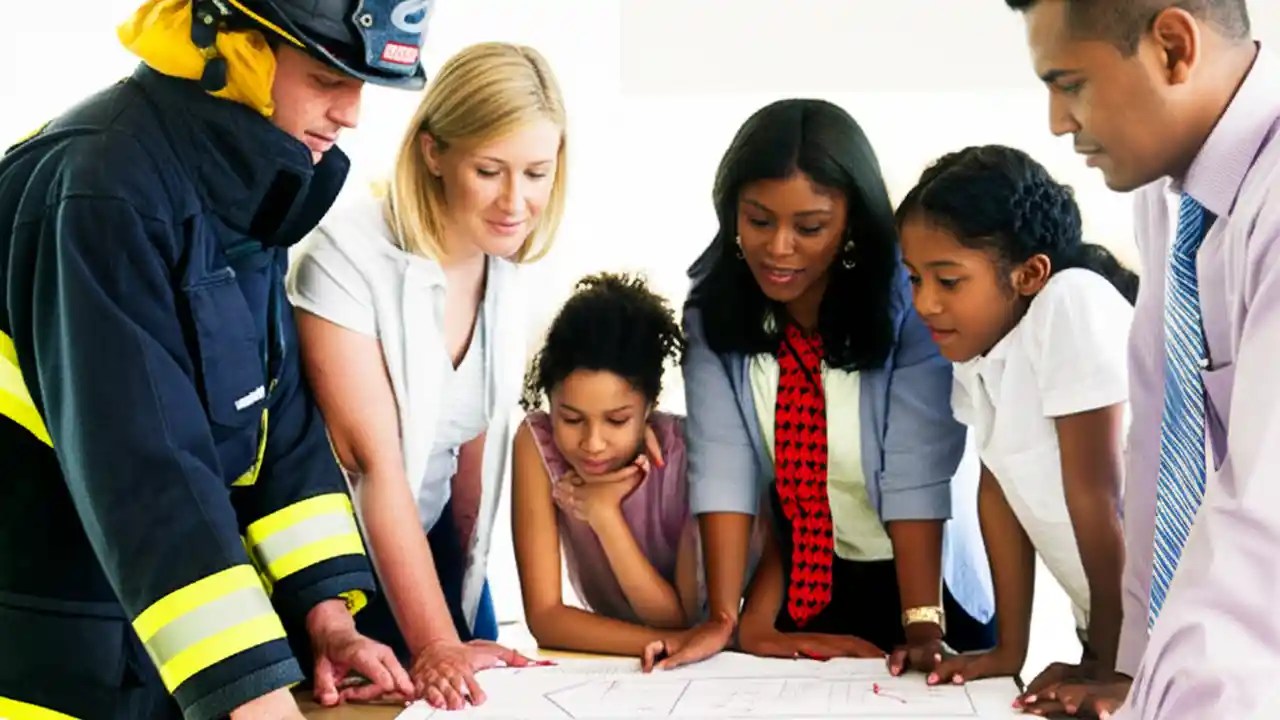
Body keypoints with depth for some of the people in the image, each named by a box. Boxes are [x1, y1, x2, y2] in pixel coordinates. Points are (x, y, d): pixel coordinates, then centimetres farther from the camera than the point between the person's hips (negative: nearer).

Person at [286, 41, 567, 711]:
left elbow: (475, 434, 5)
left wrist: (465, 575, 10)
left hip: (436, 545, 6)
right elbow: (374, 464, -27)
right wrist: (434, 646, -29)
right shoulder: (349, 254, -24)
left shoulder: (506, 263, -5)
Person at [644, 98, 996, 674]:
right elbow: (721, 460, -18)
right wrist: (722, 618, -24)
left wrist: (922, 626, -31)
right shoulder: (714, 306, -10)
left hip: (914, 581, -2)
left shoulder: (905, 302, -19)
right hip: (792, 585, 2)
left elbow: (916, 469, -25)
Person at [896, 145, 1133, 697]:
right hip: (1110, 620, 7)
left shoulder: (1072, 304, -24)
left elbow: (1095, 495, -22)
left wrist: (1109, 663, -16)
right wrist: (1009, 649, 1)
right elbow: (998, 484, 2)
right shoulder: (976, 334, -3)